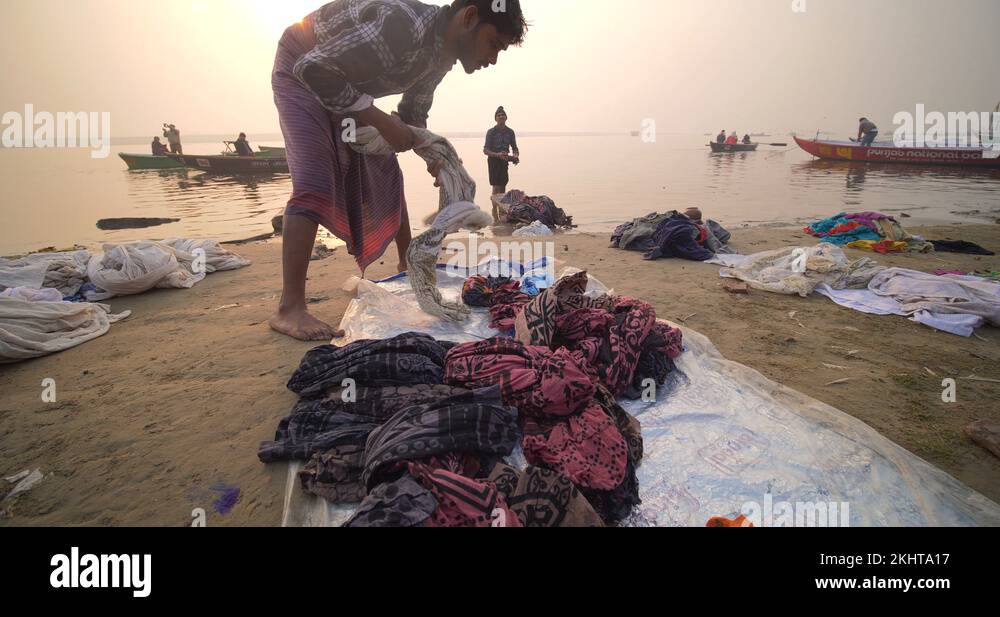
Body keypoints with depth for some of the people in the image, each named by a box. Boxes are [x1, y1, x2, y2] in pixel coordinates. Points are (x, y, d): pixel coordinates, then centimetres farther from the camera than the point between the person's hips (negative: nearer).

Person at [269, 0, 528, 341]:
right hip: (302, 70, -9)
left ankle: (408, 264, 24)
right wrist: (382, 121, -33)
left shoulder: (443, 53, -4)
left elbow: (413, 114, 9)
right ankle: (289, 308, -23)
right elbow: (313, 67, -34)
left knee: (384, 171, 8)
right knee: (315, 181, -22)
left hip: (346, 82, 9)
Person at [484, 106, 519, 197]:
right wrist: (498, 155, -30)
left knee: (503, 186, 8)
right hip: (494, 160, -4)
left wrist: (516, 156, -12)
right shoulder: (491, 132, -8)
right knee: (496, 187, -11)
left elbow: (515, 148, 12)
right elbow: (485, 150, -13)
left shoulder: (510, 132, 5)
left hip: (504, 160, 4)